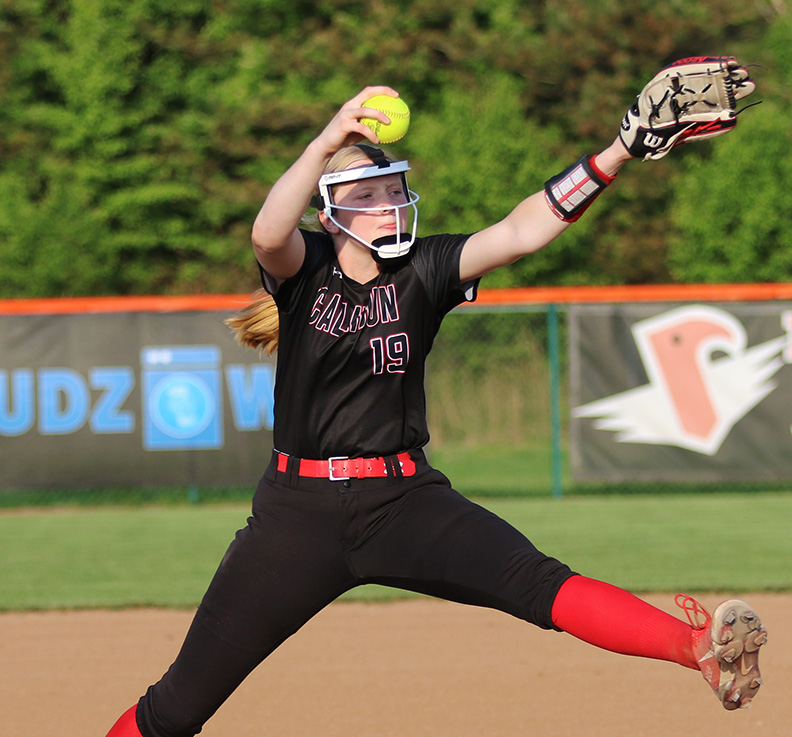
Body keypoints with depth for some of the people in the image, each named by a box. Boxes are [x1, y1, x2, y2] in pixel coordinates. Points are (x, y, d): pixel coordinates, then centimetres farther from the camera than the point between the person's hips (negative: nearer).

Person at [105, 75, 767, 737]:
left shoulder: (423, 271, 2)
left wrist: (619, 155, -24)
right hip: (300, 509, 0)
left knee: (536, 582, -27)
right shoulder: (304, 267, -2)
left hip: (406, 500, 0)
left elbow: (520, 232, -11)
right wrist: (327, 144, -41)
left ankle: (701, 648, -45)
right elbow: (269, 233, -26)